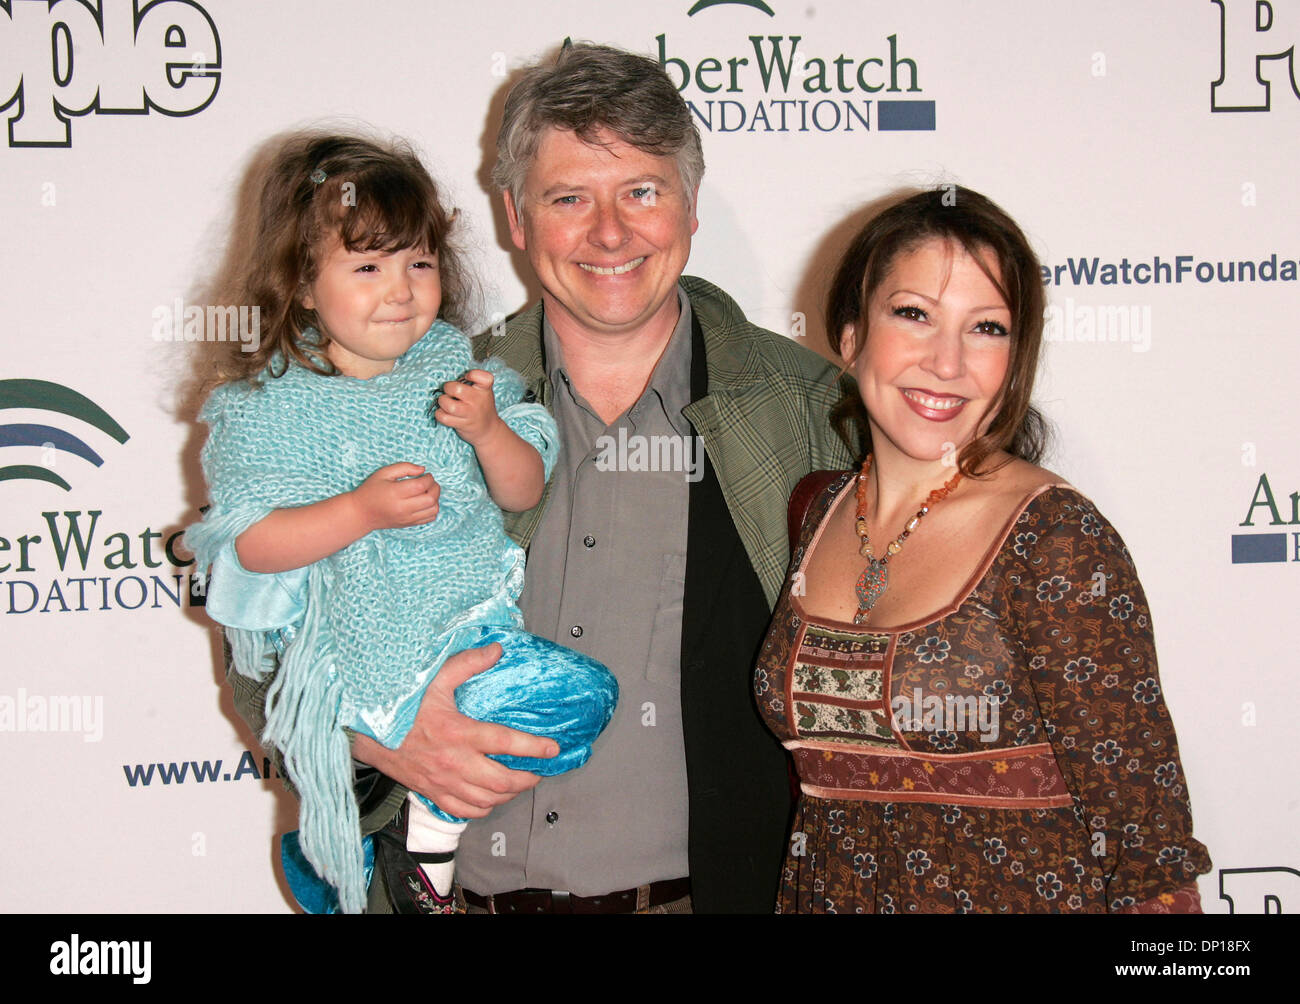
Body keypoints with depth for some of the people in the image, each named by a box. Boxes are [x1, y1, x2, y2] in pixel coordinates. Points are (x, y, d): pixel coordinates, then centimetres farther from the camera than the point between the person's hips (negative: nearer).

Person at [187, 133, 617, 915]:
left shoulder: (455, 365, 4)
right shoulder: (267, 405, -6)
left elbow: (525, 493, 6)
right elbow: (250, 543, -11)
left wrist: (488, 430, -15)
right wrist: (360, 511, -24)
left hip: (475, 619, 5)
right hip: (357, 639, -5)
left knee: (587, 696, -13)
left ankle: (428, 849, 4)